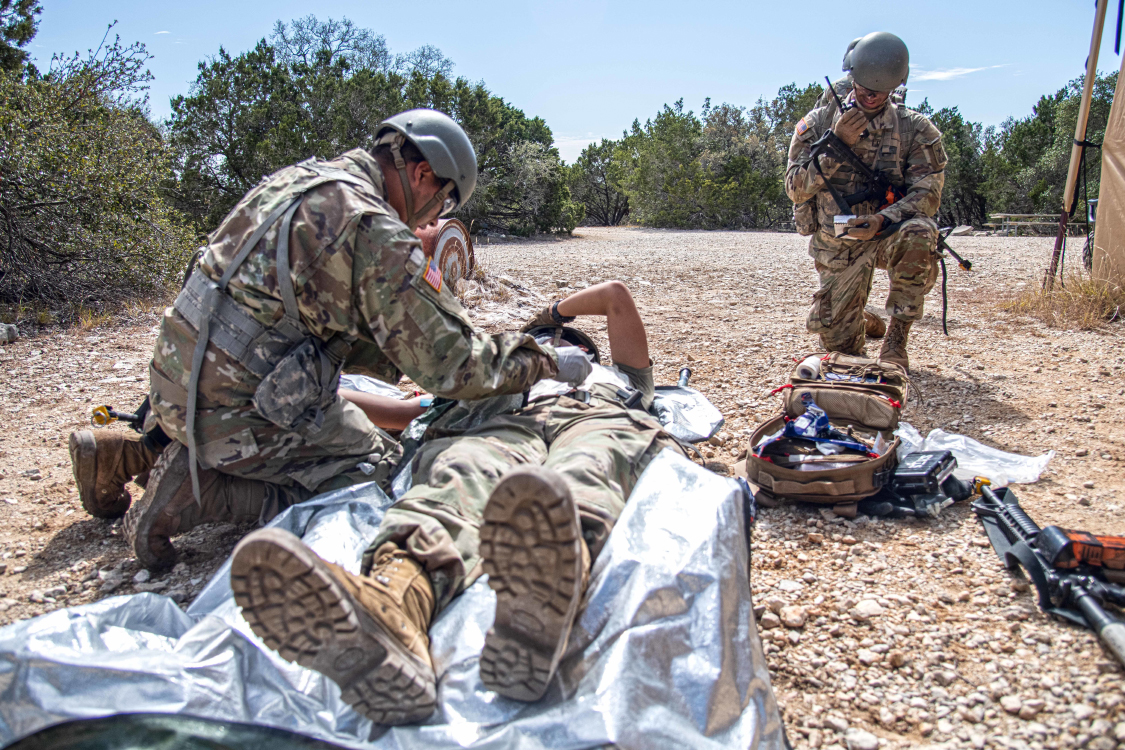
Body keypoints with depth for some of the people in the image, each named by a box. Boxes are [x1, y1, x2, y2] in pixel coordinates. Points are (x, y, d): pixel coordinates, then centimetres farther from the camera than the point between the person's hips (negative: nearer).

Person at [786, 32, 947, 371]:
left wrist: (882, 221, -33)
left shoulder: (915, 129, -6)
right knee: (838, 343, -2)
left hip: (887, 234, -1)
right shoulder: (818, 122, -3)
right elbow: (796, 188, -10)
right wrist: (836, 145, -23)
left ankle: (897, 337, -21)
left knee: (918, 233, -38)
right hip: (837, 245, 1)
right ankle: (862, 319, 38)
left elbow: (927, 192, -14)